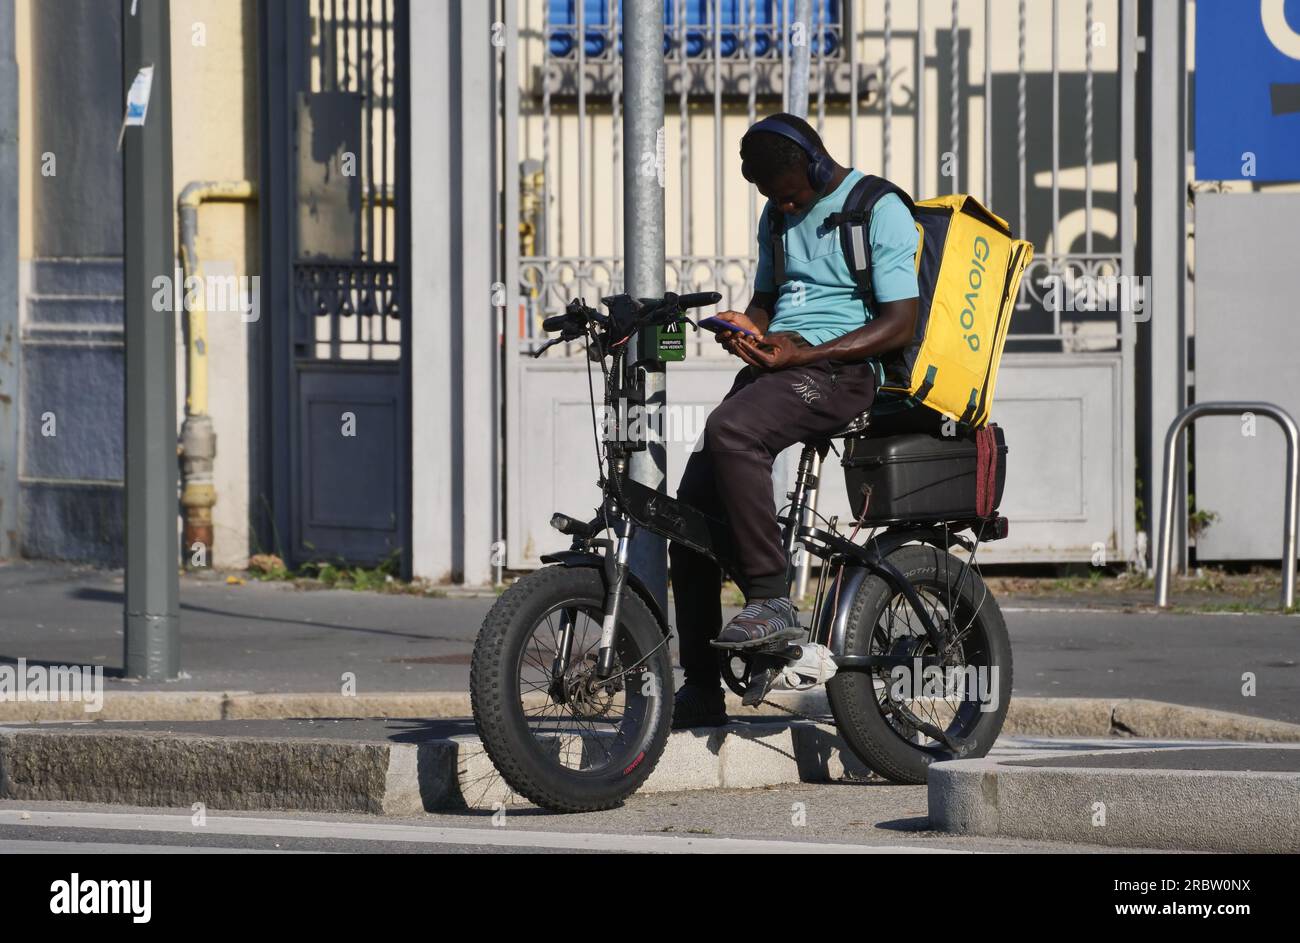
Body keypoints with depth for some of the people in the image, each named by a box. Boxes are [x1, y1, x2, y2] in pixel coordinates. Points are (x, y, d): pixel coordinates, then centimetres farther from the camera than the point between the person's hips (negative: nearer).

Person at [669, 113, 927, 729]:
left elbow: (900, 325, -11)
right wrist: (745, 327, 3)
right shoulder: (778, 216, 20)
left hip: (842, 369, -8)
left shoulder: (881, 212, -5)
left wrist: (803, 353, -19)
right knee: (693, 507, -8)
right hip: (776, 362, 8)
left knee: (731, 430, -35)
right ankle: (700, 689, -3)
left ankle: (772, 602, -32)